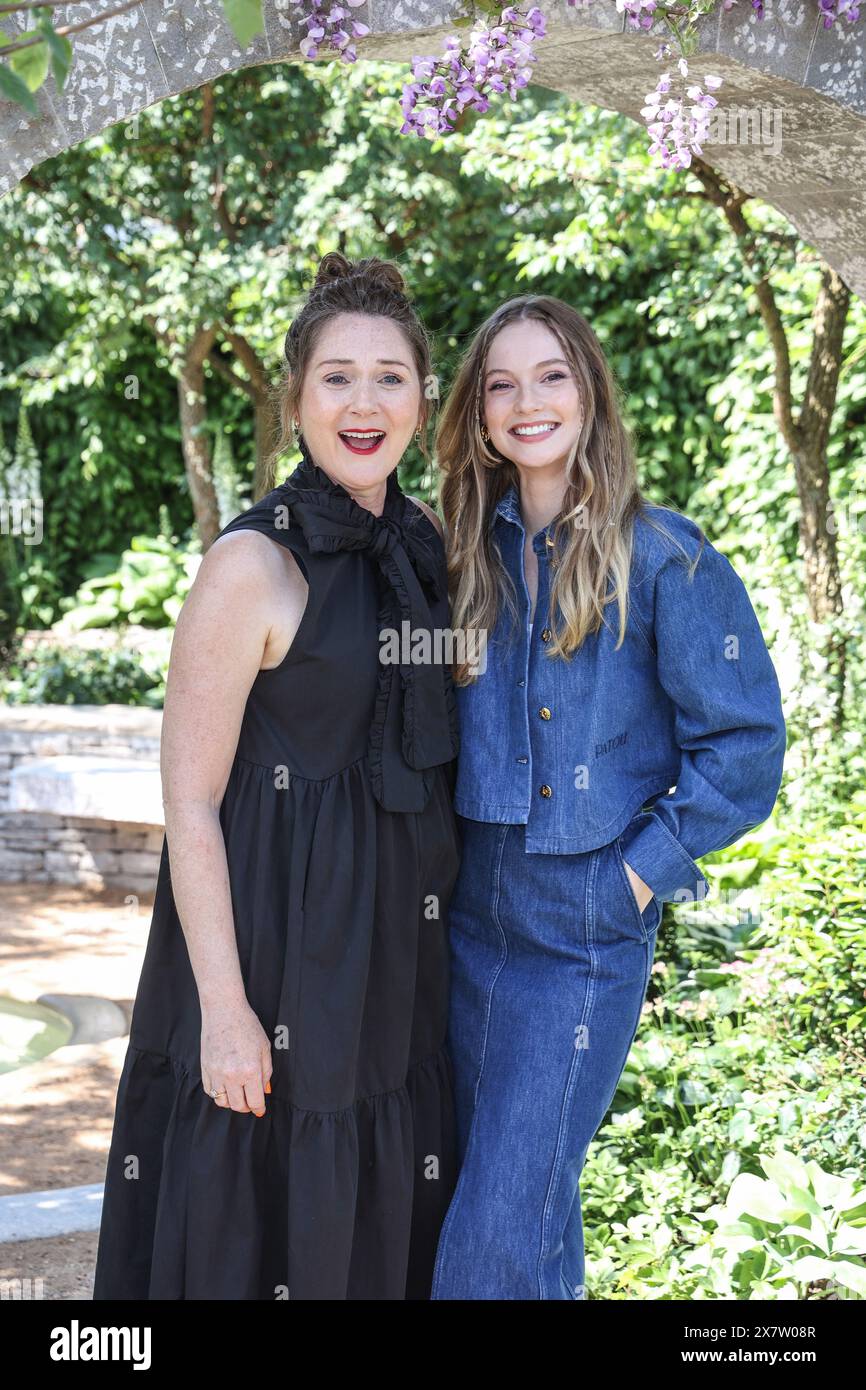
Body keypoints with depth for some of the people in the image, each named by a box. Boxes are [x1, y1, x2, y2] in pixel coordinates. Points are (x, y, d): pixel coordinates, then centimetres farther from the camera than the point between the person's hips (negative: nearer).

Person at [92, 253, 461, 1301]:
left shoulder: (421, 546, 6)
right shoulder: (253, 564, -15)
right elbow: (189, 799, -16)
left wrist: (432, 942, 13)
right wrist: (224, 1005, -18)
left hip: (393, 954, 7)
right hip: (277, 947, -7)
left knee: (383, 1222, 19)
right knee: (257, 1228, 7)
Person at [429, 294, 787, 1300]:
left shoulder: (664, 557, -9)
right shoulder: (470, 551, 7)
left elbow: (745, 743, -10)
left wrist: (637, 871, -11)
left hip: (587, 924, -5)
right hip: (471, 907, 5)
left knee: (501, 1227, -5)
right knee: (498, 1177, 17)